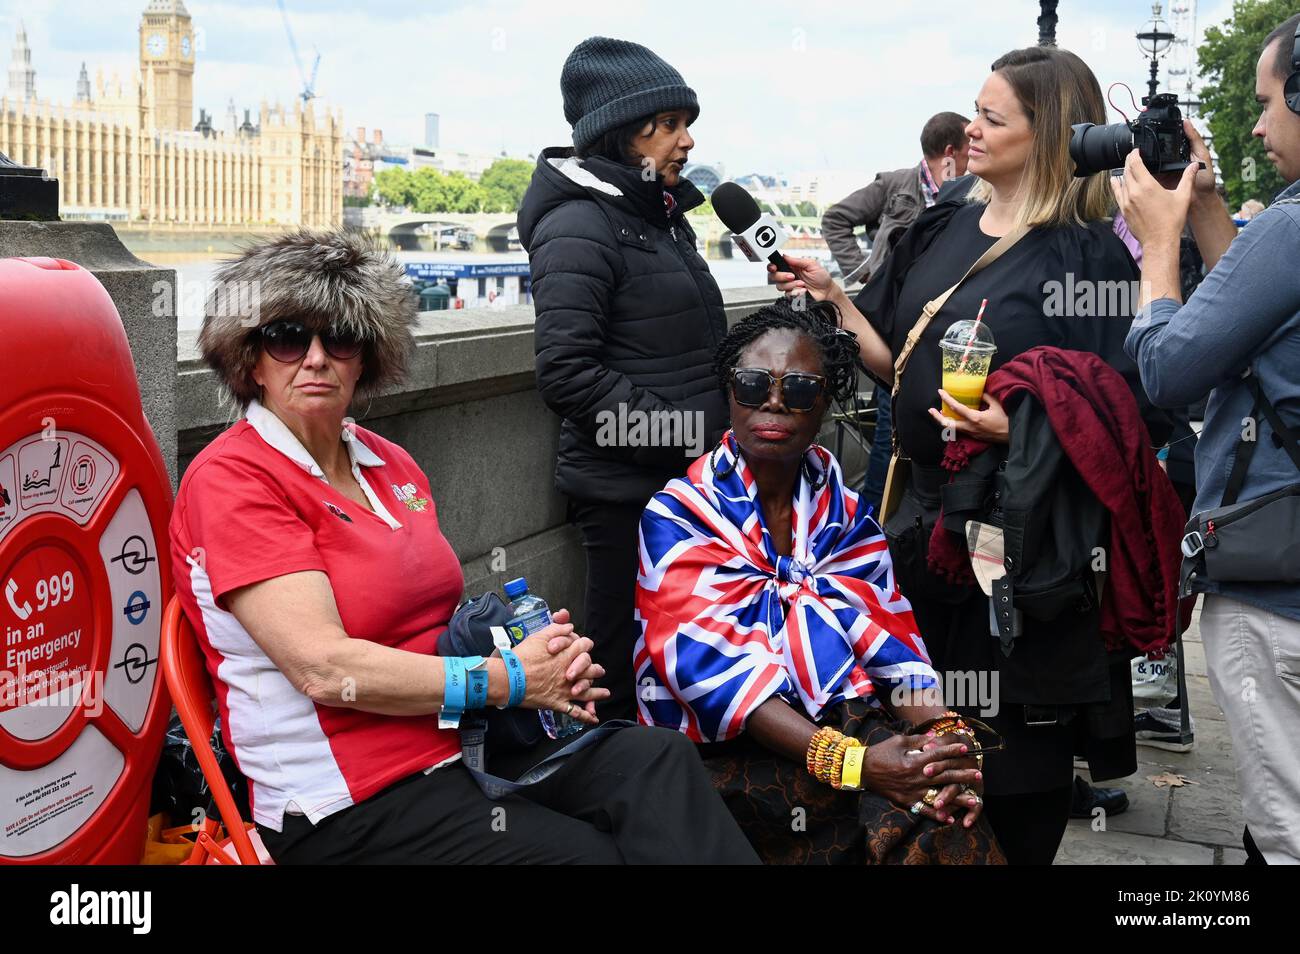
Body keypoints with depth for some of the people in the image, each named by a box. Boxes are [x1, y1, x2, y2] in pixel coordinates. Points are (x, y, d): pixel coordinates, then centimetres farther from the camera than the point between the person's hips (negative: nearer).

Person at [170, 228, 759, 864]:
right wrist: (510, 680, -15)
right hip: (352, 808, -7)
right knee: (594, 853, -23)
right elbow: (326, 667, -19)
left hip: (467, 741, 7)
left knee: (655, 758, -17)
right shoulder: (229, 479, -10)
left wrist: (548, 656, -3)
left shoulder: (390, 465, 14)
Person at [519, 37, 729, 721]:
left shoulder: (661, 214, 15)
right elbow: (567, 374, -22)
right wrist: (690, 429, -20)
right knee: (627, 667, 2)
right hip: (626, 491, -9)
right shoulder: (579, 224, -14)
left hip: (685, 482, 9)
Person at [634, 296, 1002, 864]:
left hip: (851, 724, 4)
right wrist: (853, 764, -26)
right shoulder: (678, 514, -3)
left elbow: (885, 629, 3)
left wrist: (943, 731, -19)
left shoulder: (841, 510, 12)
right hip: (730, 750, -4)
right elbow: (709, 664, -15)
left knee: (951, 829, -26)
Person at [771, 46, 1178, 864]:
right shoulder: (942, 228, 9)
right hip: (929, 506, 6)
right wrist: (833, 297, 1)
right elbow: (896, 361, 13)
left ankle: (1020, 850, 25)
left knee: (1020, 725, 5)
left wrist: (1023, 426, -27)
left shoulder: (1087, 254, -9)